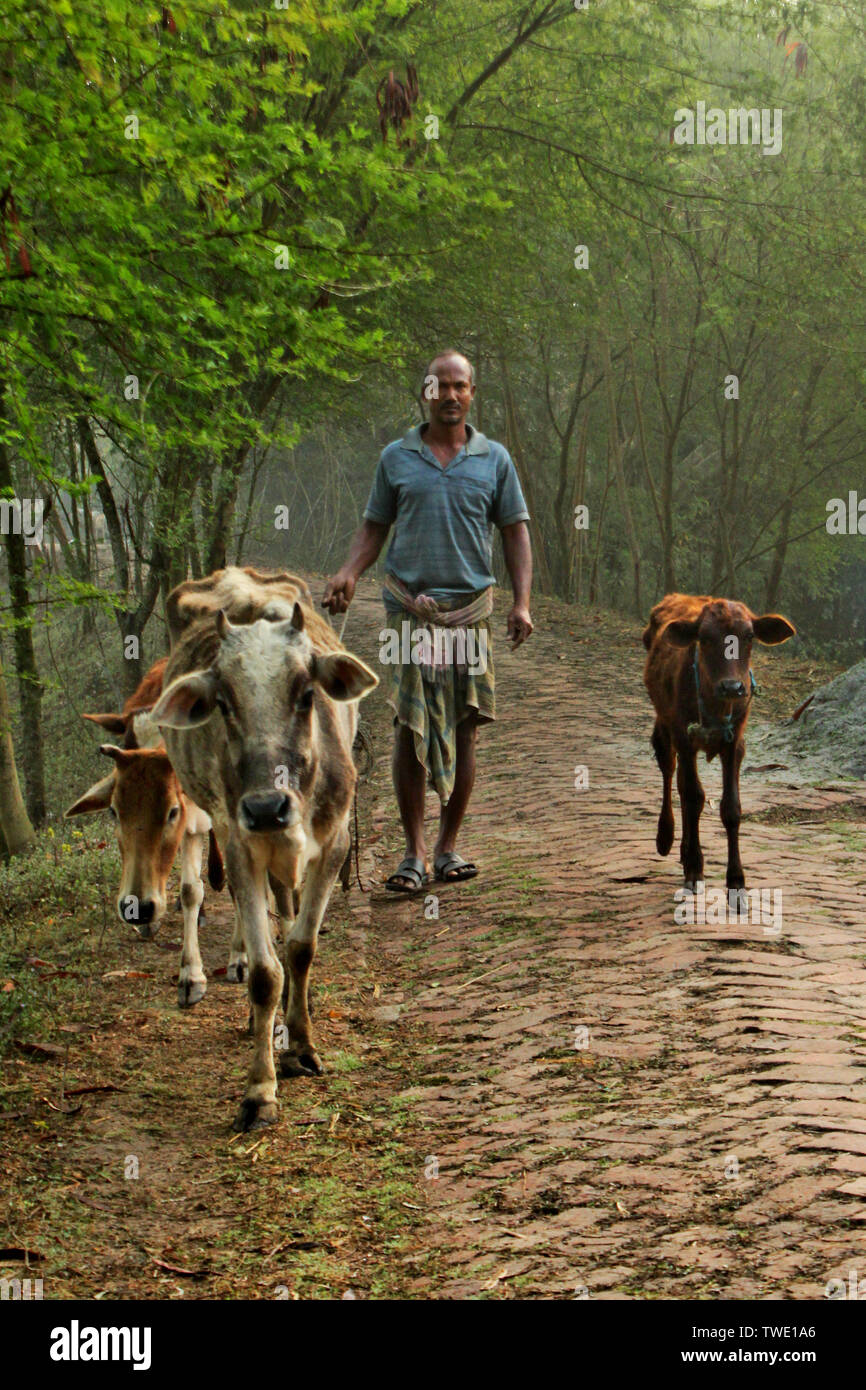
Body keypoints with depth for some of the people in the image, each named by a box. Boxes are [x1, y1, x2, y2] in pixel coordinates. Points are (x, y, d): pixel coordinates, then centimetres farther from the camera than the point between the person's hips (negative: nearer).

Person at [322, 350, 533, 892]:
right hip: (410, 608, -1)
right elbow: (374, 528, 14)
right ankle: (415, 852, -1)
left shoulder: (494, 459, 9)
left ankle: (449, 846, 13)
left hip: (471, 608, 1)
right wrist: (349, 574, -4)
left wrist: (522, 603, -1)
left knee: (464, 730, 3)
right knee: (411, 729, -6)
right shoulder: (396, 457, 10)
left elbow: (516, 532, 9)